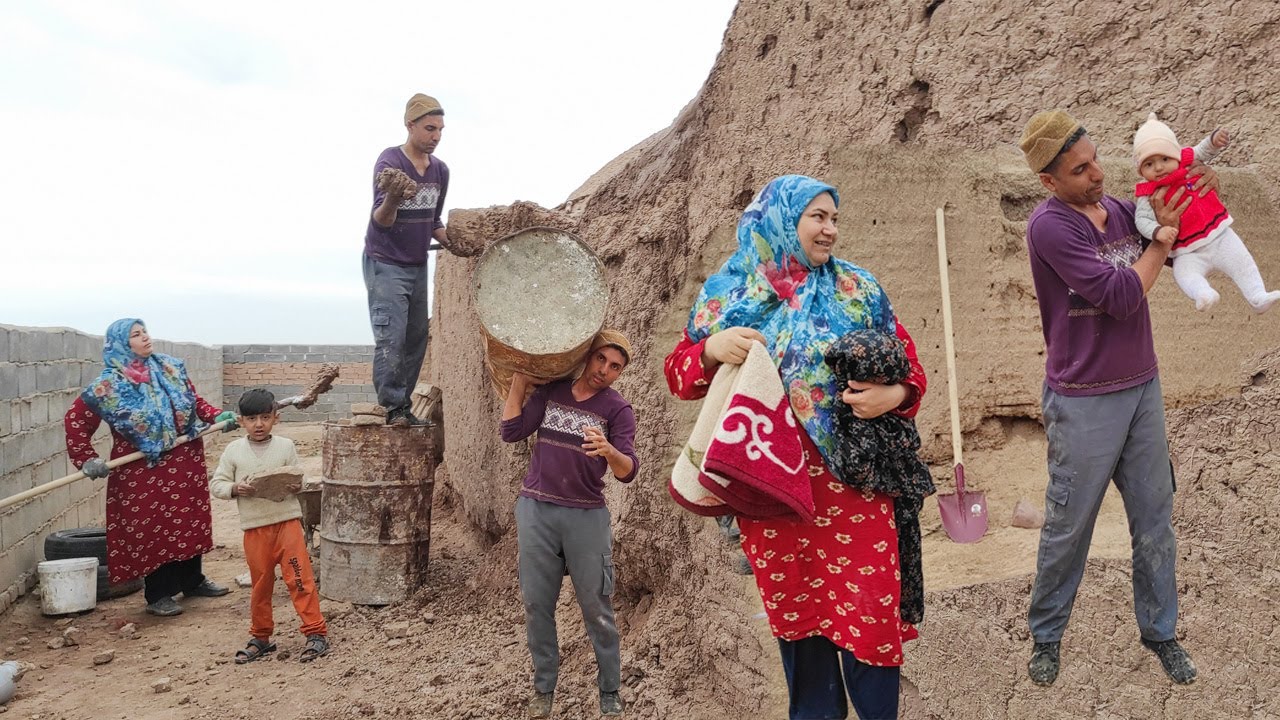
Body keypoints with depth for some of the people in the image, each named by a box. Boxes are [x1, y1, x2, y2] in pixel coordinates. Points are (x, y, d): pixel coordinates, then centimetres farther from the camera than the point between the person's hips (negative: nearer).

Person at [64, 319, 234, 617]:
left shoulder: (170, 367, 3)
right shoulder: (109, 385, -10)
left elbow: (194, 401, 12)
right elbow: (75, 420, -6)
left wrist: (217, 416, -4)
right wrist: (88, 460, -14)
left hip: (185, 461, 5)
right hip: (143, 469, -5)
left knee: (190, 520, 13)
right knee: (152, 527, 1)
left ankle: (192, 580, 29)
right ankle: (159, 595, 14)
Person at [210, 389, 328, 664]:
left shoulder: (285, 446, 2)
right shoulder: (234, 450, 4)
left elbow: (300, 477, 7)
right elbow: (215, 484, 5)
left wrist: (296, 486, -16)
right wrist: (234, 489, -14)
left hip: (287, 521, -1)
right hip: (254, 527, 2)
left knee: (299, 578, -6)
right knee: (260, 583, 11)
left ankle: (316, 633, 0)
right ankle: (260, 637, 26)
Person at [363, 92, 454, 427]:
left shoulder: (440, 170, 5)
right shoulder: (389, 162, -15)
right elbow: (380, 221, -23)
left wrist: (454, 242, 1)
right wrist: (392, 199, -43)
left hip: (418, 265, 7)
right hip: (385, 264, -7)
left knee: (417, 339, 7)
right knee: (391, 337, -12)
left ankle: (401, 404, 16)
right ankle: (394, 406, -4)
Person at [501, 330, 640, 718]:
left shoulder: (617, 409, -4)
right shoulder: (551, 391, 5)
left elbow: (628, 471, -14)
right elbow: (511, 431, 0)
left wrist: (608, 450, -35)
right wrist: (519, 381, -3)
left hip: (586, 516, -2)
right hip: (536, 510, 2)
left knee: (597, 608, 2)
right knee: (537, 605, 7)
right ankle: (543, 688, 21)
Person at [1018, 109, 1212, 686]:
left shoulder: (1119, 209, 3)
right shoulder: (1049, 226, -17)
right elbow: (1121, 296, -20)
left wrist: (1199, 197, 1)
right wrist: (1162, 235, -9)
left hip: (1143, 389, 6)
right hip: (1084, 403, -6)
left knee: (1155, 521, 14)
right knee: (1068, 528, 7)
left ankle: (1160, 632, 31)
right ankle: (1046, 637, 26)